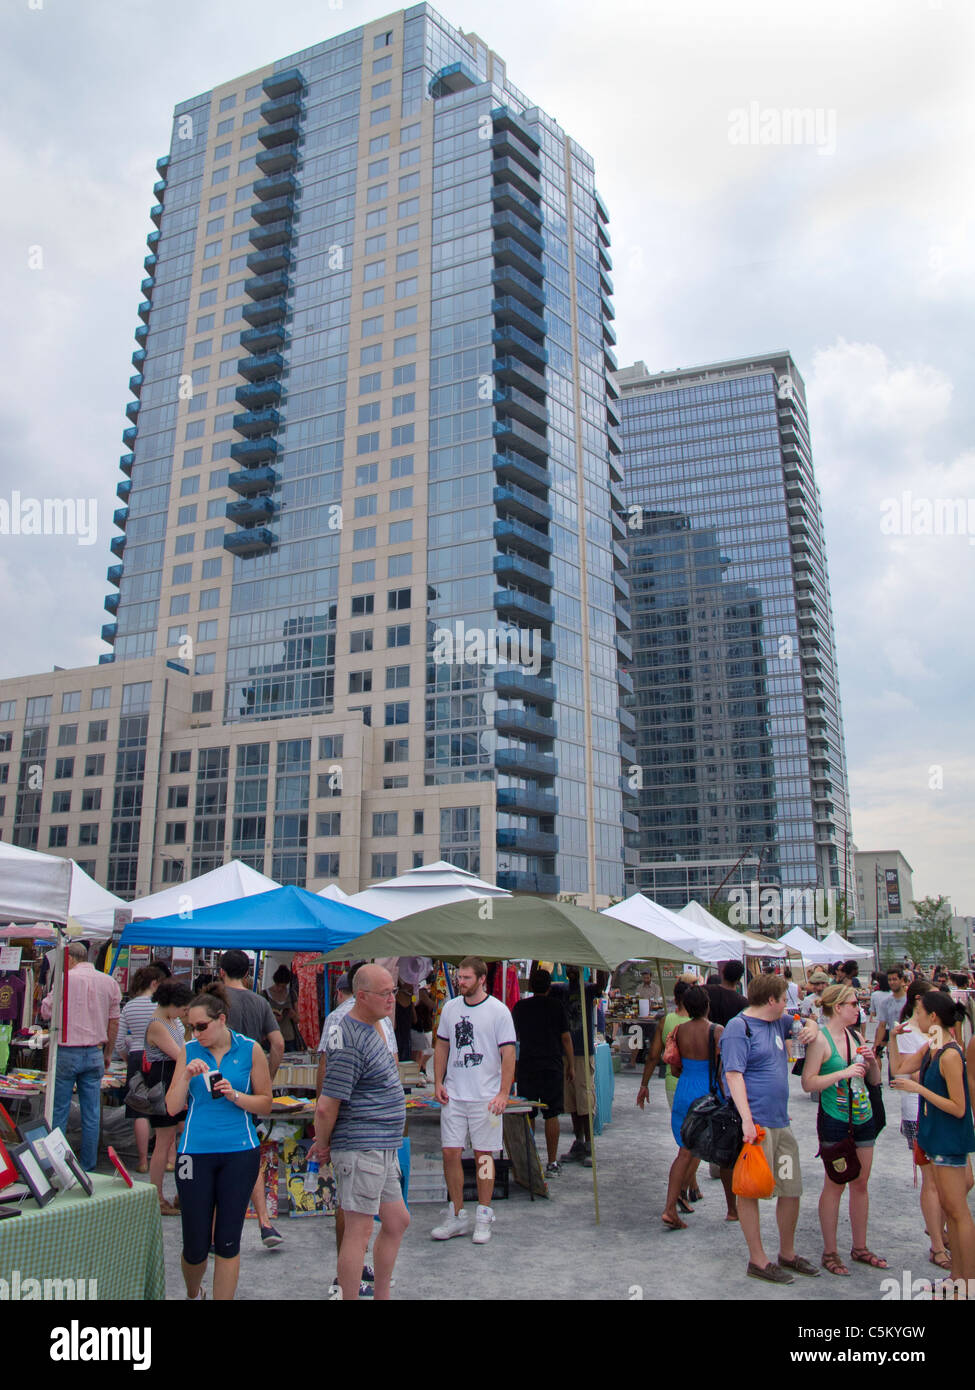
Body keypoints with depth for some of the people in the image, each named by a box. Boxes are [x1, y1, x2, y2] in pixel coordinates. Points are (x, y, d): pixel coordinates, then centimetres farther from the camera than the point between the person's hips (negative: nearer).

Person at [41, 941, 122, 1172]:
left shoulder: (66, 979, -8)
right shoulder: (109, 982, 6)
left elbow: (45, 1012, -1)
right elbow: (114, 1021, 9)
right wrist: (108, 1054, 18)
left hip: (67, 1052, -4)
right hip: (94, 1054, 4)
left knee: (59, 1112, 5)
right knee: (92, 1114, 8)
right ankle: (89, 1168, 13)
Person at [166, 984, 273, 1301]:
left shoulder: (250, 1049, -1)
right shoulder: (189, 1051, 3)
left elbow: (266, 1104, 1)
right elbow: (172, 1108, 2)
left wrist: (235, 1096, -15)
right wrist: (186, 1076, -14)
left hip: (239, 1153, -1)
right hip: (195, 1153, 1)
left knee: (227, 1242, 4)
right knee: (195, 1246, 7)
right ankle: (192, 1293, 37)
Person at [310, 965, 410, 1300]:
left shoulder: (370, 1028, 13)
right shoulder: (350, 1042, -22)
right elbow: (326, 1107, -22)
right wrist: (323, 1146, -7)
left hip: (381, 1150, 10)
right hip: (361, 1149, -10)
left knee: (397, 1221, 18)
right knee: (359, 1231, -1)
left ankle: (382, 1294, 31)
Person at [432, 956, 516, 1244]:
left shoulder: (498, 1011, -6)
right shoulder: (450, 1007, 7)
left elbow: (508, 1053, -7)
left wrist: (504, 1093, -14)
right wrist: (438, 1083, 6)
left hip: (485, 1097, -4)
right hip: (454, 1095, 4)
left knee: (483, 1155, 4)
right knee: (450, 1153, 4)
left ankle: (483, 1216, 18)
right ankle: (458, 1216, 19)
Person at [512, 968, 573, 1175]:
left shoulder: (520, 1007, 3)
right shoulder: (556, 1006, -2)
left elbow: (515, 1036, 13)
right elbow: (566, 1037, -2)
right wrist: (571, 1065, 5)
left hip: (526, 1066, 1)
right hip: (552, 1066, -1)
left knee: (527, 1115, 8)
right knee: (551, 1115, 4)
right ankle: (552, 1163, 6)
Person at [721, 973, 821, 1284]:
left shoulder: (778, 1022, 13)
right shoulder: (738, 1027, -12)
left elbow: (804, 1022, 33)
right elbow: (733, 1074, -19)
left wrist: (812, 1027, 8)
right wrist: (746, 1119, -27)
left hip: (780, 1122, 9)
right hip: (755, 1123, -9)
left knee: (792, 1189, 14)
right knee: (750, 1191, 0)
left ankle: (787, 1254, 29)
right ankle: (757, 1261, 11)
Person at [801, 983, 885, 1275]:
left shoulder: (856, 1037, 8)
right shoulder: (820, 1039, -12)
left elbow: (875, 1080, 16)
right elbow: (808, 1083, -18)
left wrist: (872, 1060, -3)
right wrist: (844, 1073, -22)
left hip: (863, 1117, 6)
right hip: (835, 1119, -6)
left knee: (861, 1183, 13)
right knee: (834, 1185, 2)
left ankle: (860, 1247, 27)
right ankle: (830, 1252, 14)